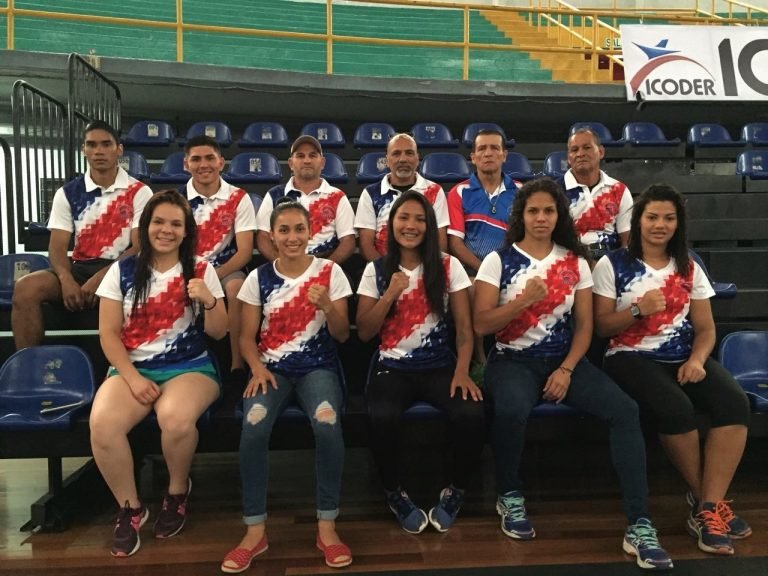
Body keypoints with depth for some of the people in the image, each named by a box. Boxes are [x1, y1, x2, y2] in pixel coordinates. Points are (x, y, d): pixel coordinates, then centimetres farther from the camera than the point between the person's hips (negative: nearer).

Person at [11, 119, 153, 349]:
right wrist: (66, 280, -19)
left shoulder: (139, 192, 1)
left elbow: (141, 247, -5)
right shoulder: (67, 193, 9)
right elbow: (57, 247, 4)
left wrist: (101, 278, -19)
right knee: (26, 287, -24)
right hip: (80, 268, 3)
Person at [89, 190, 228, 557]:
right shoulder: (122, 271, 5)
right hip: (132, 368, 1)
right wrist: (133, 378, -11)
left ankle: (178, 491, -1)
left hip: (189, 367, -1)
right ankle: (130, 508, -3)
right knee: (102, 424, -29)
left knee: (175, 416, -35)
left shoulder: (201, 271, 4)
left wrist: (209, 301, -19)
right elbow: (109, 333, 2)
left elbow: (219, 332, 2)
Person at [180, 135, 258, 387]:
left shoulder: (238, 198, -4)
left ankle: (237, 364, -23)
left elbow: (245, 252, -9)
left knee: (237, 288, -34)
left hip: (226, 267, -1)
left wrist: (213, 275, -24)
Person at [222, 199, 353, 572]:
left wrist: (327, 307, -19)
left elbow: (343, 335, 1)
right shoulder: (258, 278, 5)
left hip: (318, 367, -1)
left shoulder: (330, 271, 1)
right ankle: (255, 530, -12)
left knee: (328, 424, -33)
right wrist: (257, 369, -13)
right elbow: (247, 337, 6)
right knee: (253, 426, -30)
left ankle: (327, 526, -13)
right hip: (272, 368, 1)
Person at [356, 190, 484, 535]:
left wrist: (462, 372, -16)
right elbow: (364, 333, 1)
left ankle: (456, 491, 1)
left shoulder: (448, 266, 2)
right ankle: (395, 494, -2)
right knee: (382, 418, -33)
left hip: (439, 367, 0)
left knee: (471, 415, -30)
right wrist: (390, 294, -12)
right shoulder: (376, 270, 4)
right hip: (392, 368, 0)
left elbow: (464, 326, -1)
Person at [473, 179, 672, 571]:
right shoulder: (498, 261, -1)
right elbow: (481, 324, -8)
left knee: (625, 409, -21)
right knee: (512, 409, -36)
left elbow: (584, 324, 6)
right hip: (512, 361, -3)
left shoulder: (575, 262, 7)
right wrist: (524, 300, -22)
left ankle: (639, 526, -16)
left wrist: (566, 370, -9)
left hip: (563, 360, 3)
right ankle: (510, 498, -6)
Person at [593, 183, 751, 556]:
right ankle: (705, 499, -6)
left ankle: (709, 508, -18)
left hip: (683, 358, 4)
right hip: (632, 358, -4)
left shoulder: (689, 269, 14)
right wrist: (638, 309, -18)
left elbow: (705, 329, 11)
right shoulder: (612, 265, 2)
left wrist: (697, 360, -10)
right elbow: (602, 327, -1)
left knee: (735, 403, -24)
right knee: (676, 408, -32)